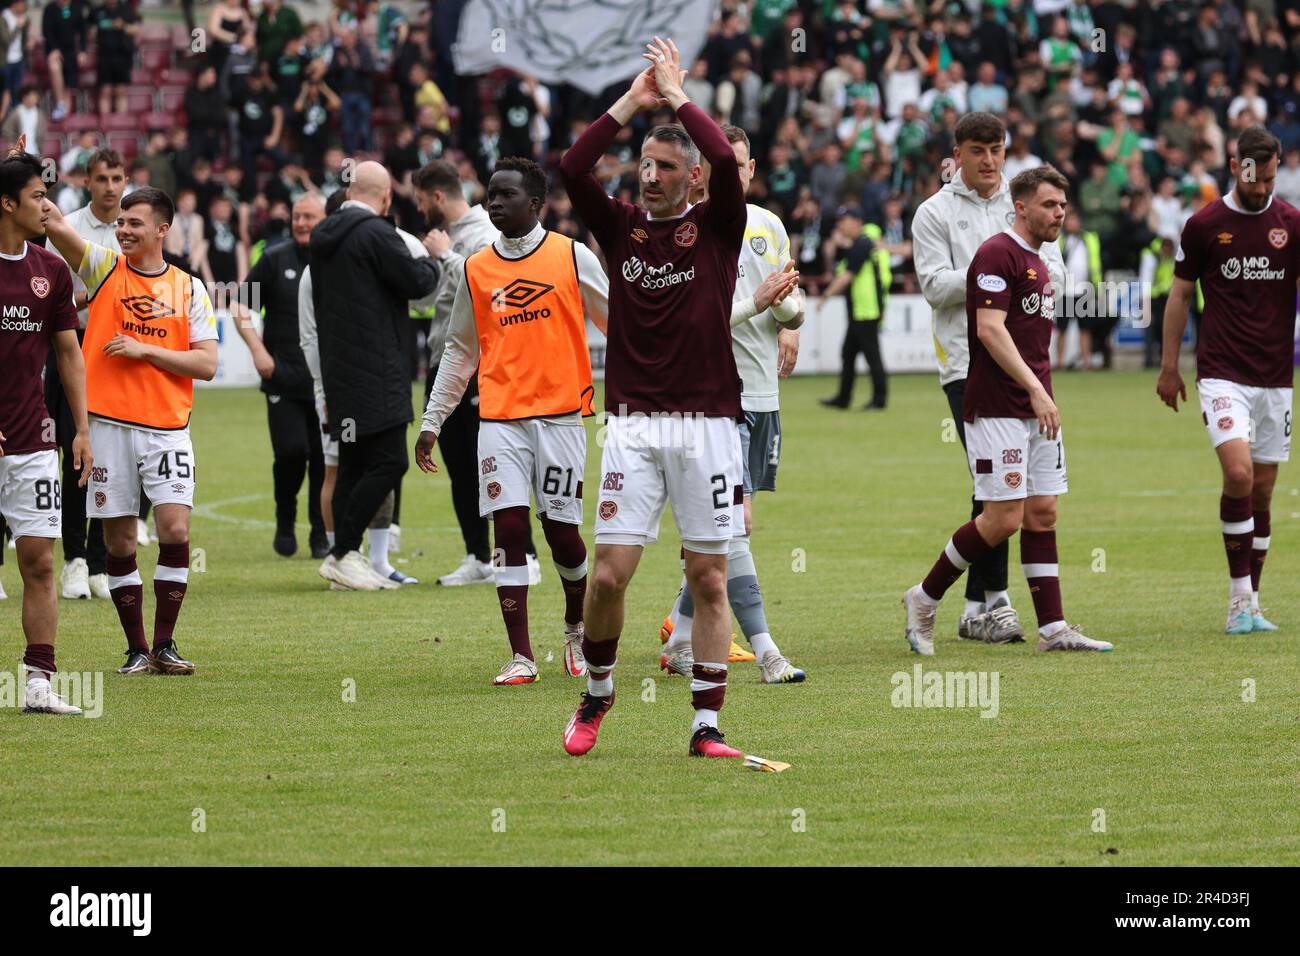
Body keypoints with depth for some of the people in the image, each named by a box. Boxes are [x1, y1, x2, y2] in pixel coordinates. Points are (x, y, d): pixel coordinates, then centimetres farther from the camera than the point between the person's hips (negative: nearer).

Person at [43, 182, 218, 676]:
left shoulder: (189, 288, 6)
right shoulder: (104, 268, 5)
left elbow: (206, 364, 0)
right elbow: (57, 226, -9)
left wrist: (145, 349, -9)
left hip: (167, 427, 0)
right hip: (109, 425, 0)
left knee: (175, 528, -12)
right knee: (119, 541, 2)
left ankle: (165, 645, 0)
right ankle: (137, 649, 12)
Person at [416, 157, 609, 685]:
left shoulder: (572, 257, 1)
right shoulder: (475, 270, 9)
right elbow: (460, 351, 18)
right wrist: (431, 421, 17)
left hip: (561, 413, -2)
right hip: (500, 418, 2)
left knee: (561, 530, -1)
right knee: (509, 526, -8)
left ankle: (577, 629, 27)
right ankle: (521, 656, -6)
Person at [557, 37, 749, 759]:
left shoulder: (716, 227, 4)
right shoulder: (619, 226, 9)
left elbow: (728, 161, -15)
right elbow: (572, 169, -6)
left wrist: (676, 95, -4)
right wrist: (634, 99, -4)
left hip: (706, 424, -1)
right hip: (632, 426, 1)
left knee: (709, 578, 1)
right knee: (609, 574, -5)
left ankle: (706, 725, 6)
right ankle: (596, 694, 18)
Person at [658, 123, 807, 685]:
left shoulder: (768, 226, 12)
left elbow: (792, 307, 18)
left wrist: (788, 314, -5)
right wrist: (754, 302, -22)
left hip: (763, 392, 7)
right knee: (735, 520, -13)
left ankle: (681, 639, 22)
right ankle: (764, 652, -16)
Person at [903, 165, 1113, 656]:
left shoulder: (1038, 263, 18)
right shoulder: (997, 255, -12)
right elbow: (990, 329, -19)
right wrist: (1035, 389, -22)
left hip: (1037, 411, 9)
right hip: (997, 409, -9)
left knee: (1042, 513, 5)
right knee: (1004, 518, -10)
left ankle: (1052, 627, 5)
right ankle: (924, 599, 4)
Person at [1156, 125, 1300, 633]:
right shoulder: (1204, 225, -1)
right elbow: (1180, 294, 8)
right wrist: (1169, 366, 7)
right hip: (1222, 374, -3)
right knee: (1238, 473, -20)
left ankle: (1249, 604, 15)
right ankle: (1241, 598, -11)